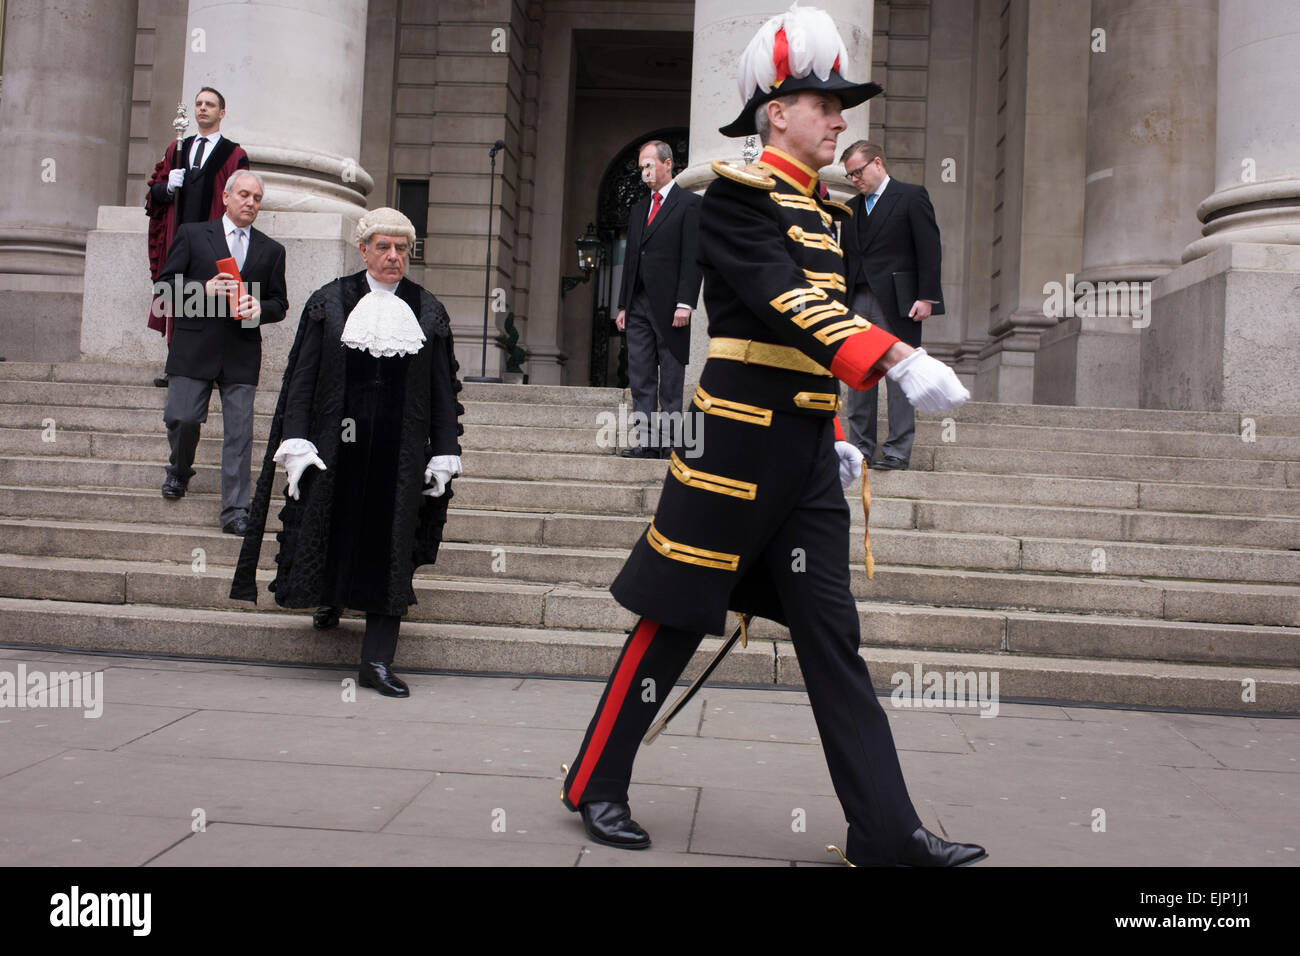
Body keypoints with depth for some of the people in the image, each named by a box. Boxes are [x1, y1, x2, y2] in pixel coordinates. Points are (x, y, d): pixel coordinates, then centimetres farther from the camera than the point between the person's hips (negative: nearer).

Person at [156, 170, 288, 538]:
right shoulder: (192, 234, 8)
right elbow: (165, 283, 3)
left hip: (242, 352, 1)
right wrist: (205, 289, -13)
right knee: (181, 417, -3)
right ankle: (180, 470, 31)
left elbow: (280, 303, 14)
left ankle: (235, 511, 0)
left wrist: (260, 309, -9)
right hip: (194, 346, -1)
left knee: (239, 432, -4)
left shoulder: (271, 250, 14)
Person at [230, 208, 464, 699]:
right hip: (337, 444, 0)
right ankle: (330, 597, 42)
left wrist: (444, 455, 1)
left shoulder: (428, 312, 7)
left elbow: (443, 390, 7)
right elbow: (302, 378, 2)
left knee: (392, 550, -1)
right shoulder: (329, 303, 5)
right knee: (334, 529, 7)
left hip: (400, 451, 0)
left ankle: (377, 660, 4)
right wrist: (296, 443, -7)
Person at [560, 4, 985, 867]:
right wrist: (899, 360, -36)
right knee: (676, 620, 3)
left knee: (833, 635, 7)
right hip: (740, 444, -8)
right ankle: (597, 785, 21)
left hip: (807, 454, 8)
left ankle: (888, 831, 11)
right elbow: (786, 303, -25)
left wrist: (834, 436, 18)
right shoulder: (737, 195, -9)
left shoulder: (822, 210, 17)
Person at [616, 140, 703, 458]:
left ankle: (670, 440, 3)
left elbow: (693, 258, -8)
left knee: (671, 381, -1)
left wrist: (685, 304, -16)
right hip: (639, 305, 6)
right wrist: (623, 305, 13)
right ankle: (646, 440, 6)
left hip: (669, 305, -6)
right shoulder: (638, 208, 20)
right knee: (640, 378, 4)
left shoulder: (689, 203, -1)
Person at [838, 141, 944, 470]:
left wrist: (926, 297, -11)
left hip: (897, 304, -6)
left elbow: (930, 250, -4)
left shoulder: (911, 196, 1)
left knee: (899, 376, -4)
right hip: (857, 303, 6)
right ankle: (860, 449, 11)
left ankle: (898, 452, -1)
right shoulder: (852, 207, 19)